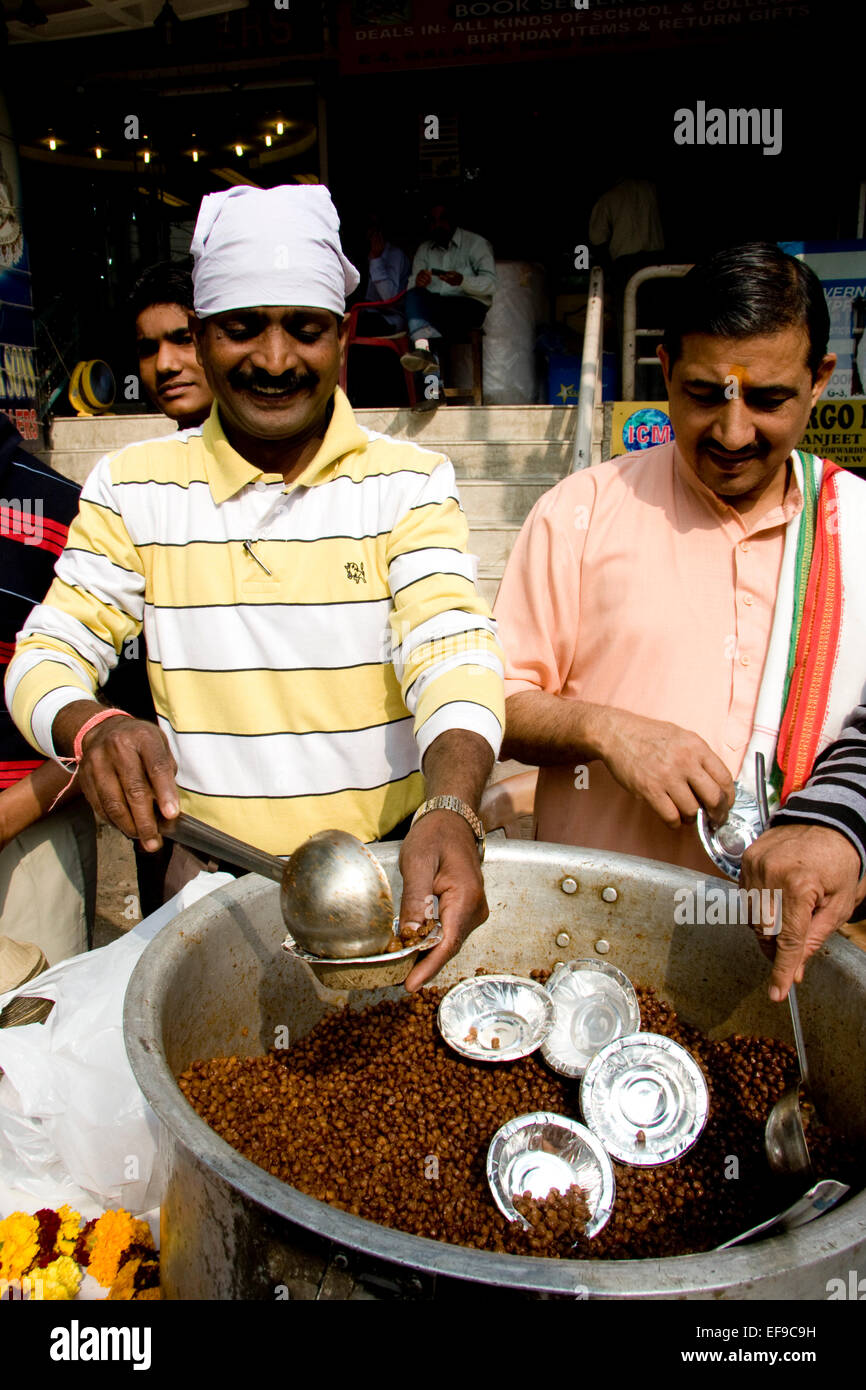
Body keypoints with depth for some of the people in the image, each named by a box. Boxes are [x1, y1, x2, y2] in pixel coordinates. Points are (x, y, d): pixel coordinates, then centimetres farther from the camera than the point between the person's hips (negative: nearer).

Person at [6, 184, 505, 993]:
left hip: (389, 864, -1)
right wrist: (89, 728, -22)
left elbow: (451, 652, -12)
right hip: (207, 874, 1)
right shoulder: (130, 487, 4)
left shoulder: (410, 483, 0)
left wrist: (450, 811, -33)